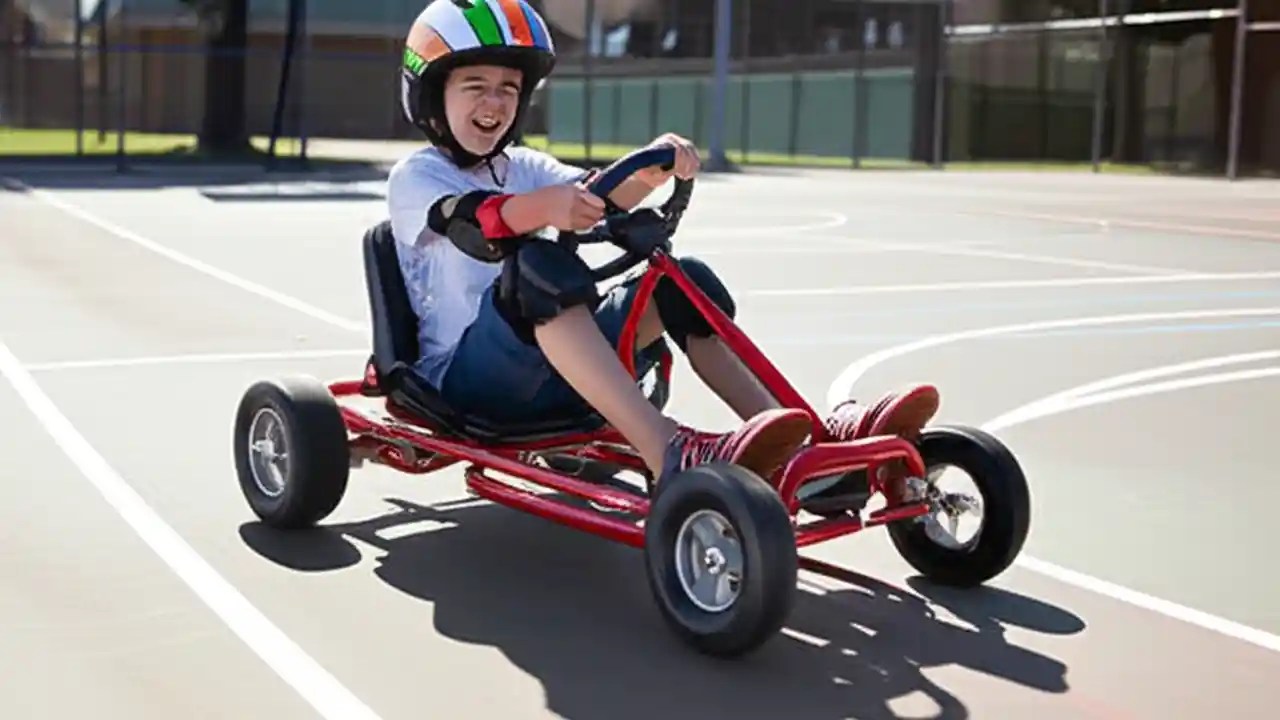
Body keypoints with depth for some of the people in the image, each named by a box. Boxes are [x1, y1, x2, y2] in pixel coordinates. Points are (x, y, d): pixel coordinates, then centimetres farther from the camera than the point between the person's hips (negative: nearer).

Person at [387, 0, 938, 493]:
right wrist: (546, 206, -45)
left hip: (555, 368, 6)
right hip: (465, 374, -6)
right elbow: (475, 223, -25)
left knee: (680, 282, -8)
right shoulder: (414, 178, 0)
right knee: (539, 267, -34)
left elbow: (599, 198, -4)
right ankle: (670, 452, -50)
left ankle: (808, 434, -15)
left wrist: (649, 172, -26)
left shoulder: (523, 167, 17)